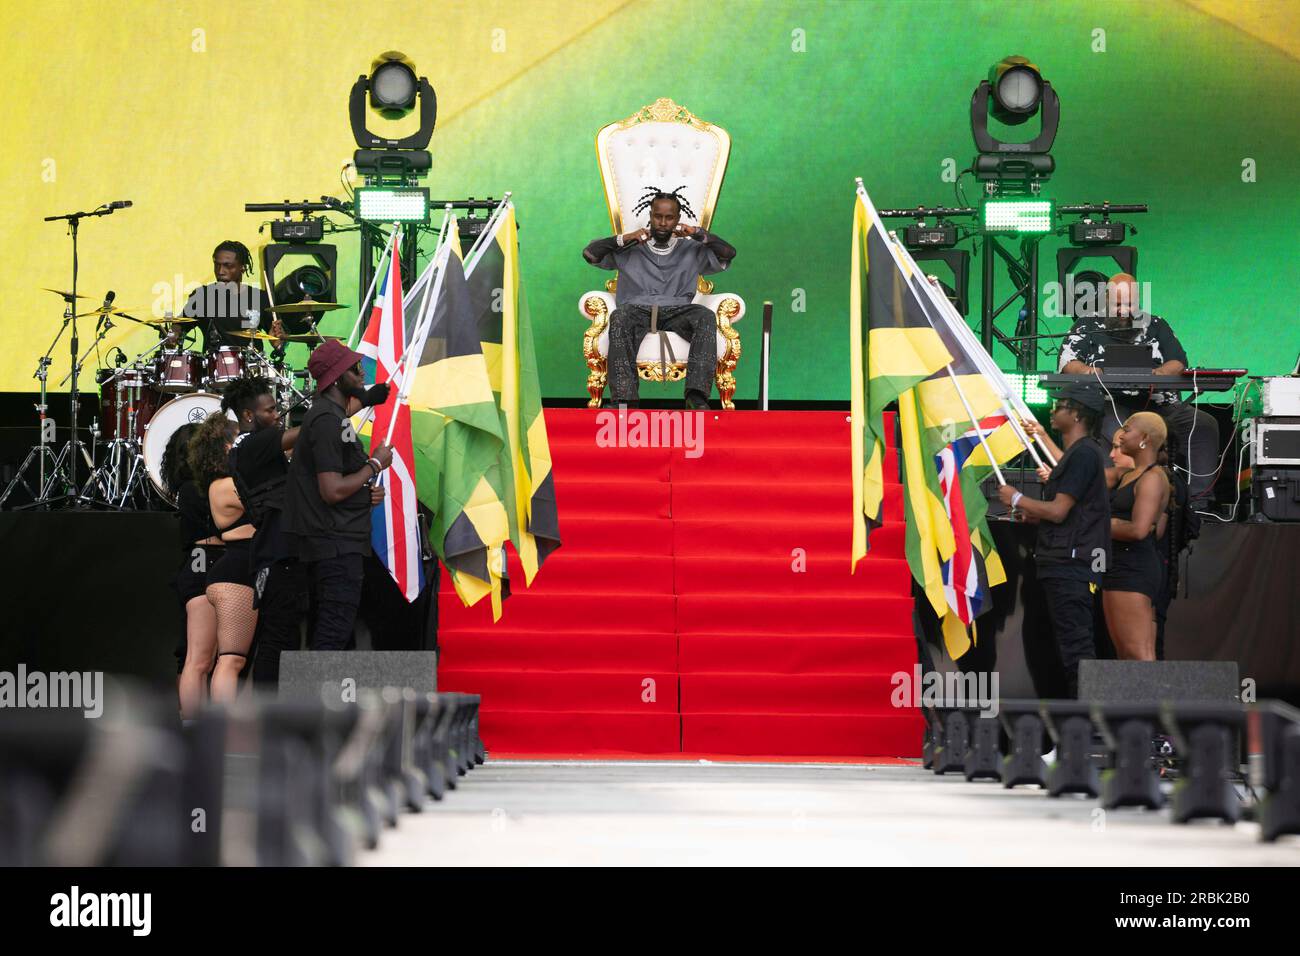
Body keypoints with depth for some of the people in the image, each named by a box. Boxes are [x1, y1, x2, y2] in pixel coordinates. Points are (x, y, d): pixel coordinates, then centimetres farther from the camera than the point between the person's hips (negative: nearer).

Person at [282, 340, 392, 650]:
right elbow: (332, 491, -22)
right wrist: (375, 464, -10)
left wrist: (367, 492, 8)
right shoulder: (328, 420, -16)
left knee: (323, 633, 13)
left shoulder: (334, 415, 18)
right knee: (333, 635, -13)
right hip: (337, 546, -11)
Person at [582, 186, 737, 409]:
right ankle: (624, 398, -46)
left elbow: (728, 254, 10)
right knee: (620, 317, -37)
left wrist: (697, 233, -1)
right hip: (637, 310, -1)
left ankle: (696, 394, -43)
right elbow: (590, 253, 12)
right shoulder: (630, 250, 20)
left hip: (677, 313, 1)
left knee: (706, 317, -32)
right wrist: (623, 239, -1)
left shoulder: (692, 250, 22)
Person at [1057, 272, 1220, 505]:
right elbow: (1066, 362, 4)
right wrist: (1085, 370, -20)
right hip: (1112, 405, -3)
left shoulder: (1155, 326, 21)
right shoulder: (1089, 327, 15)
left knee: (1205, 424, -22)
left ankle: (1199, 501, -25)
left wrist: (1159, 373, -12)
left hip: (1159, 403, 3)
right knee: (1113, 431, -40)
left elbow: (1179, 363, 12)